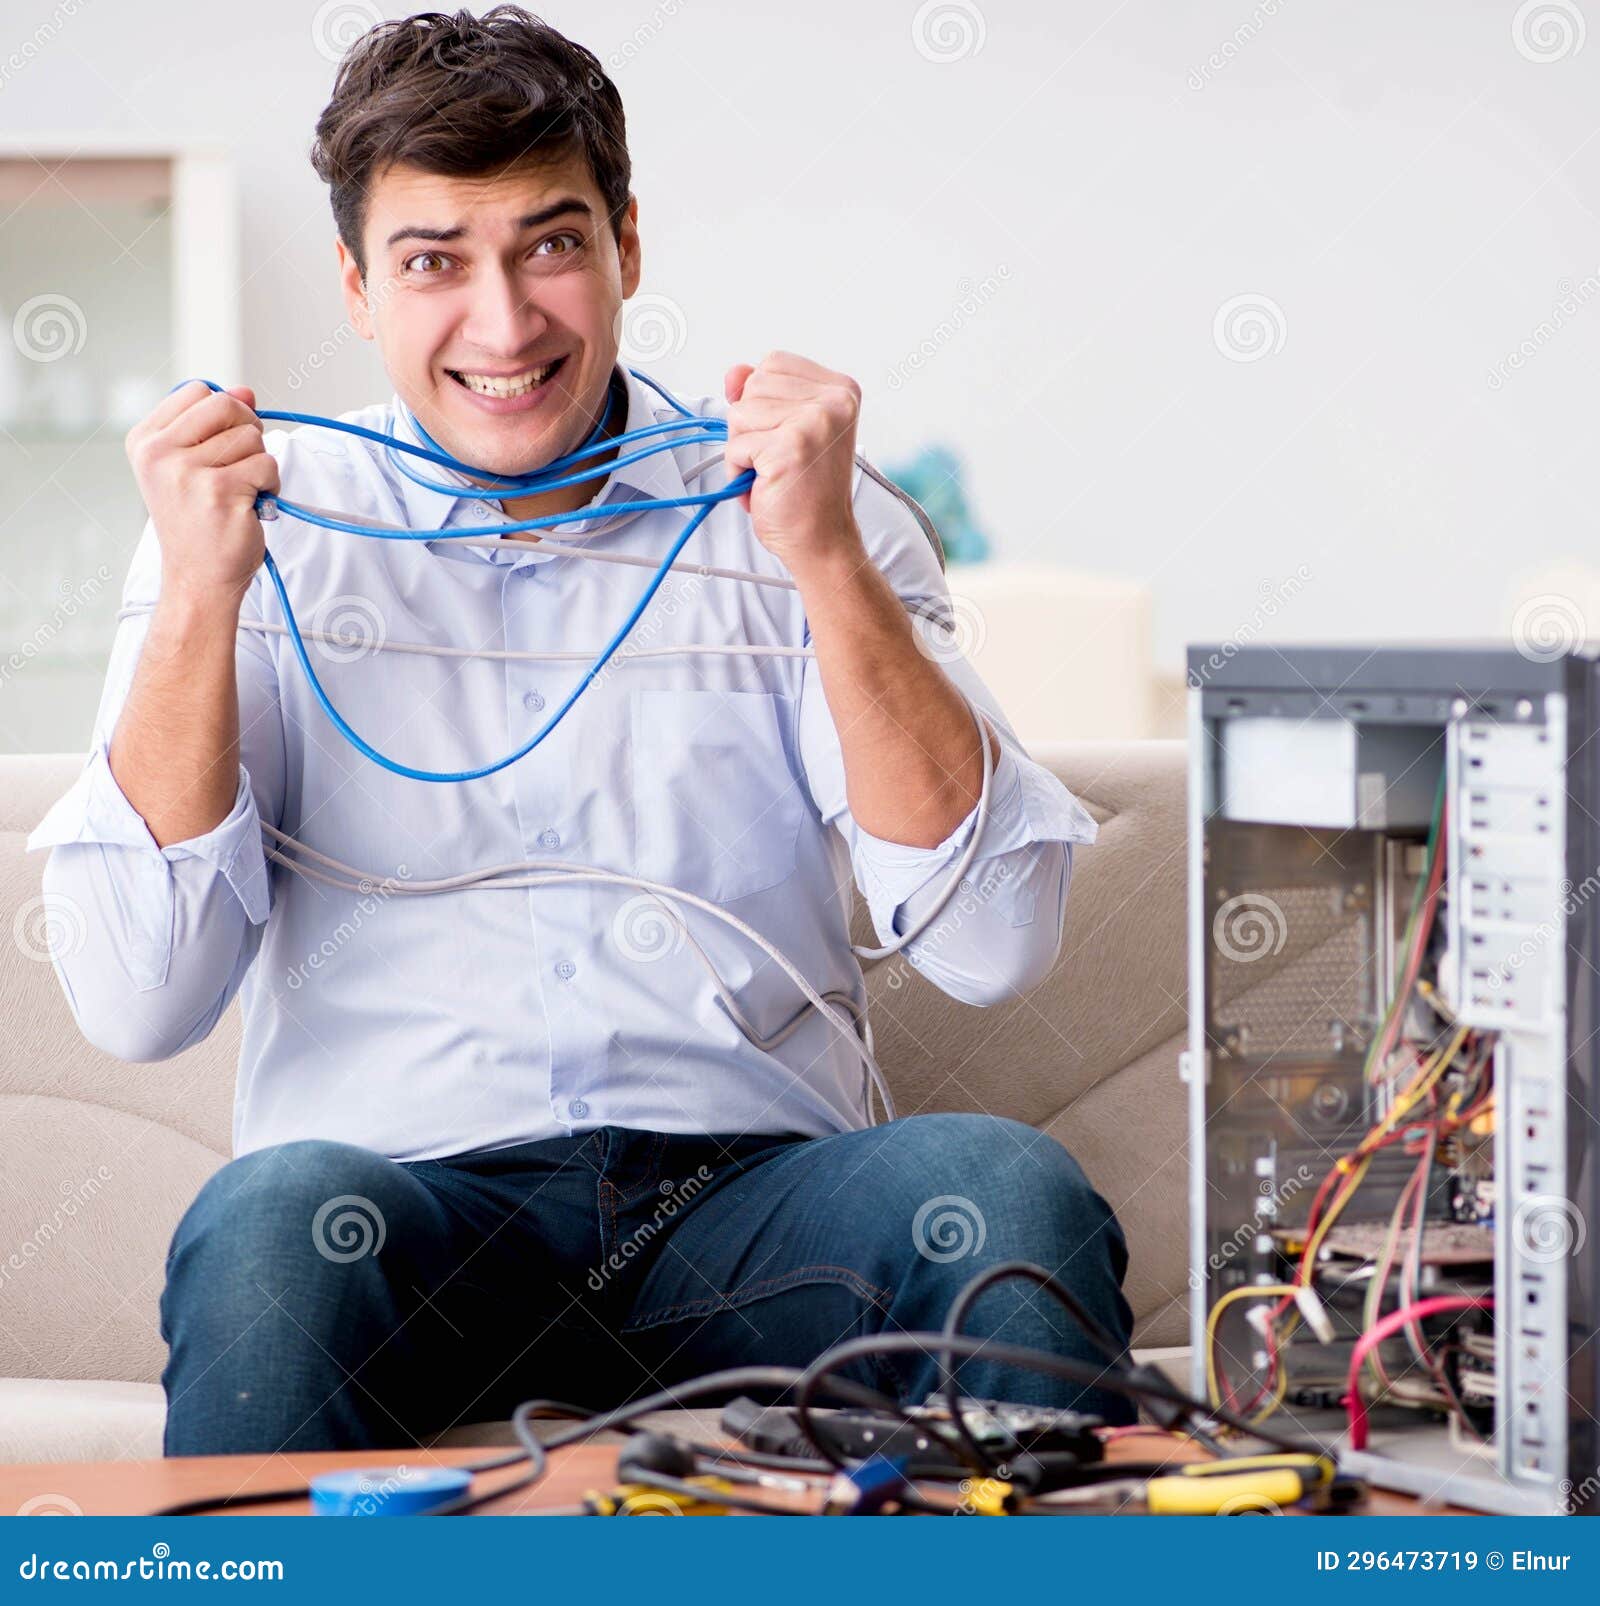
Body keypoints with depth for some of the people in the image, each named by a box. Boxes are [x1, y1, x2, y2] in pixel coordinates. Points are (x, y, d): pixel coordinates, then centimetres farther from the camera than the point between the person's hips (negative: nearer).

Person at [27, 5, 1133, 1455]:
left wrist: (827, 560, -10)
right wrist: (198, 599, -8)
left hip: (749, 1193, 1)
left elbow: (992, 947, -2)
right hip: (417, 1187, -1)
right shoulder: (266, 530, 9)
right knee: (271, 1219, -34)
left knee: (1009, 1189, -29)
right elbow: (138, 1005, -1)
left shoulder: (793, 519, 10)